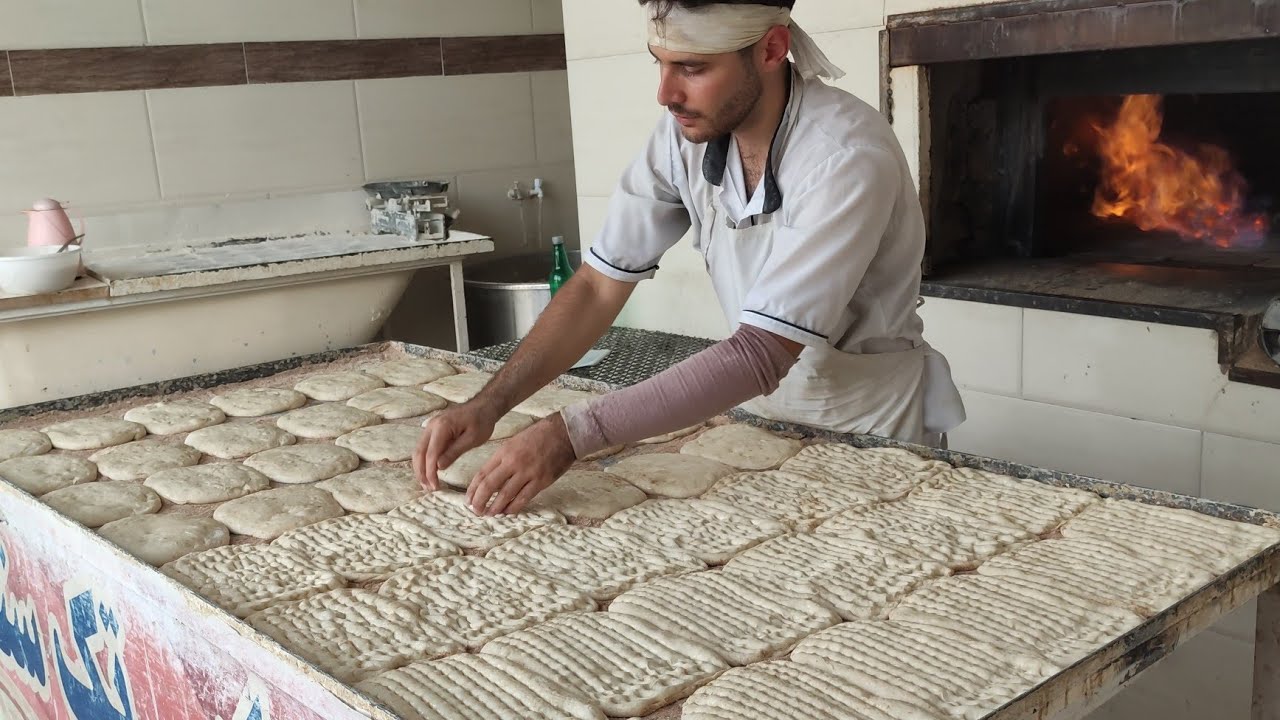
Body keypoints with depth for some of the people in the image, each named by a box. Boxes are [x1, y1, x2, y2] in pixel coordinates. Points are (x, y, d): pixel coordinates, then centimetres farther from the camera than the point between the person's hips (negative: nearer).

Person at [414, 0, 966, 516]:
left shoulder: (849, 157, -30)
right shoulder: (686, 132, -12)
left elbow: (763, 353, -35)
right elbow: (599, 287, -10)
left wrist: (571, 435, -40)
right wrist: (487, 406, -22)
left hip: (870, 426, -4)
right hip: (761, 403, 4)